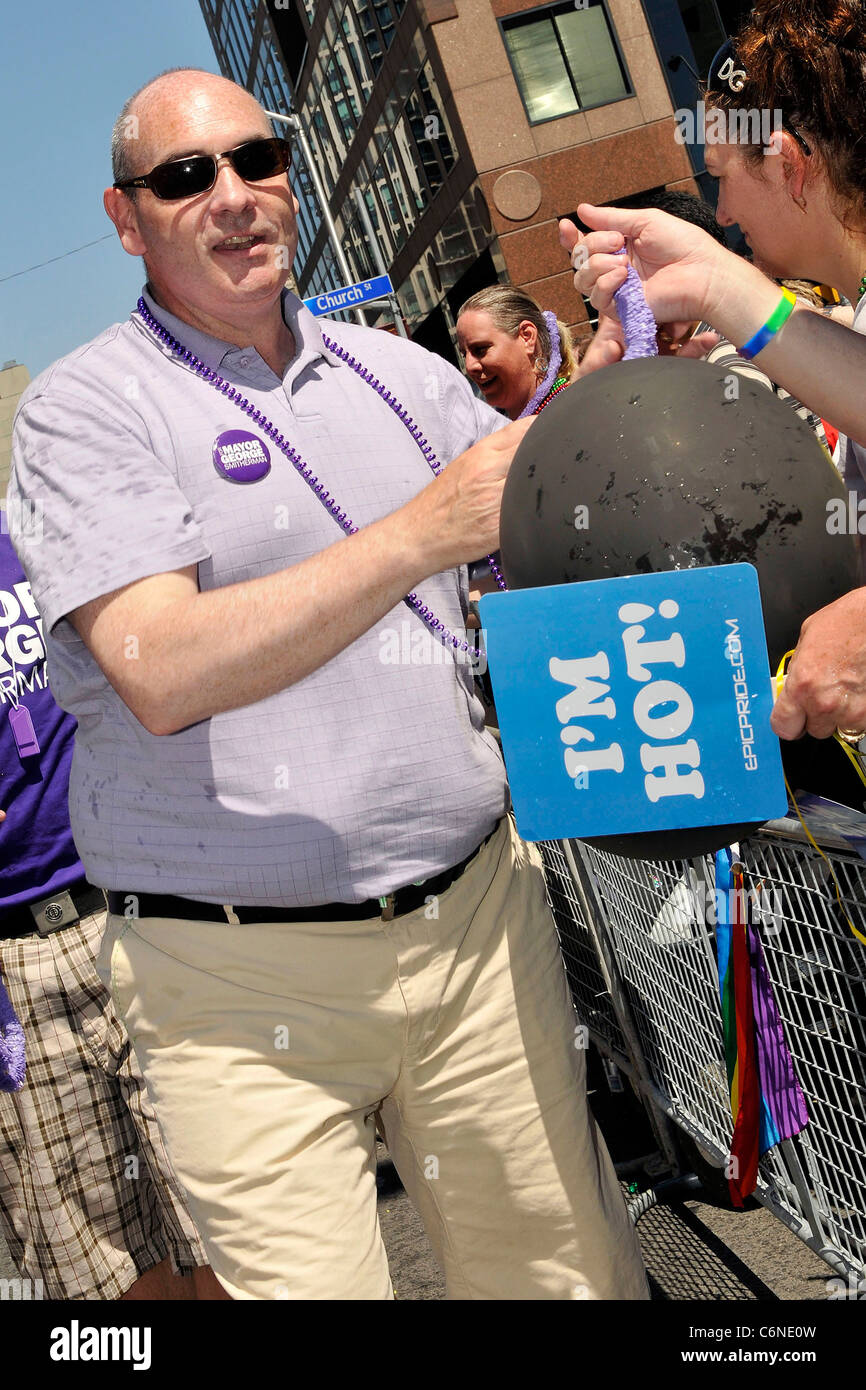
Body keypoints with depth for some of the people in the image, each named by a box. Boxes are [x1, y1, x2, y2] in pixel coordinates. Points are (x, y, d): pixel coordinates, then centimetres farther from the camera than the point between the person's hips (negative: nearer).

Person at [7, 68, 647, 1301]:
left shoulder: (403, 376, 12)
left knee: (569, 1267, 11)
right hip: (241, 980, -4)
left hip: (477, 912, 4)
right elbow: (162, 674, -17)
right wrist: (422, 533, -22)